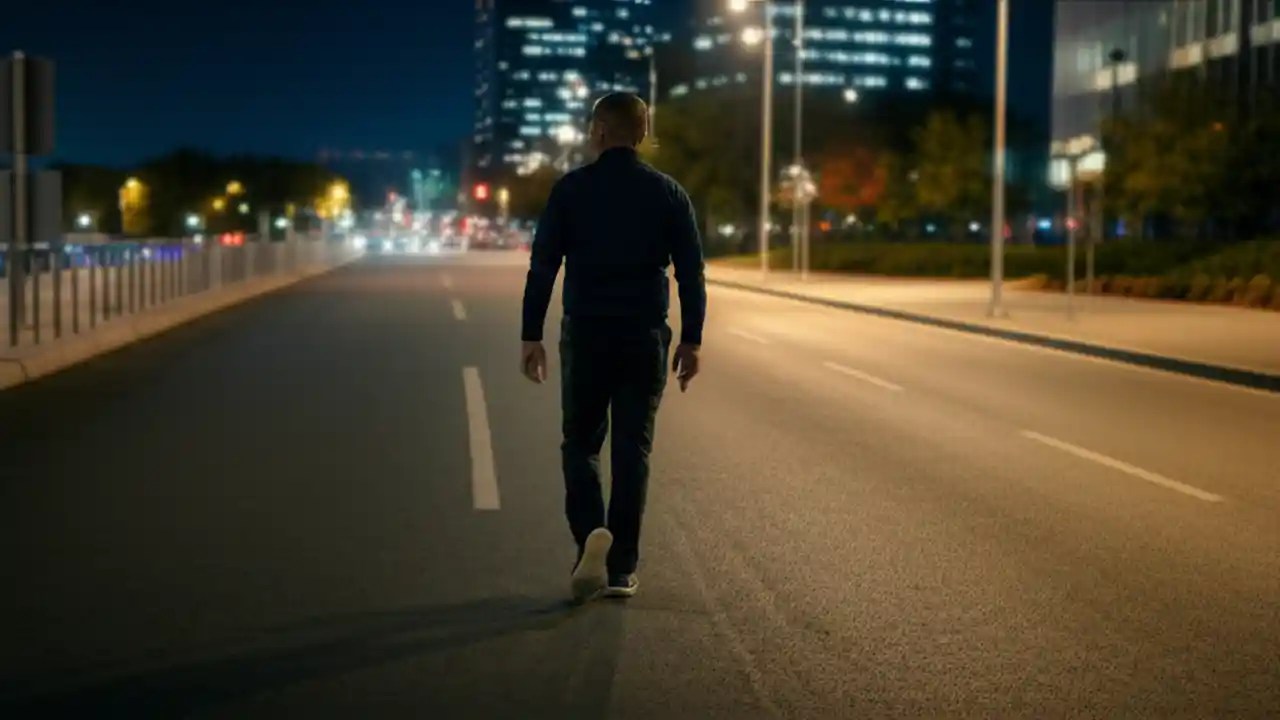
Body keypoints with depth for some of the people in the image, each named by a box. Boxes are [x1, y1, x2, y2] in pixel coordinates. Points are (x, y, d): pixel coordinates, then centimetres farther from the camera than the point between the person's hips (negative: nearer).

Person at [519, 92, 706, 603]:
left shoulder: (570, 189, -3)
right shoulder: (668, 194, 1)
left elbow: (542, 267, -5)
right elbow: (691, 273, 0)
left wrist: (531, 336, 0)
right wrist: (691, 340, 6)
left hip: (584, 335, -1)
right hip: (645, 337, 1)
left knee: (580, 443, 12)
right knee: (631, 450, 8)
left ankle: (591, 534, -12)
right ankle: (621, 569, 8)